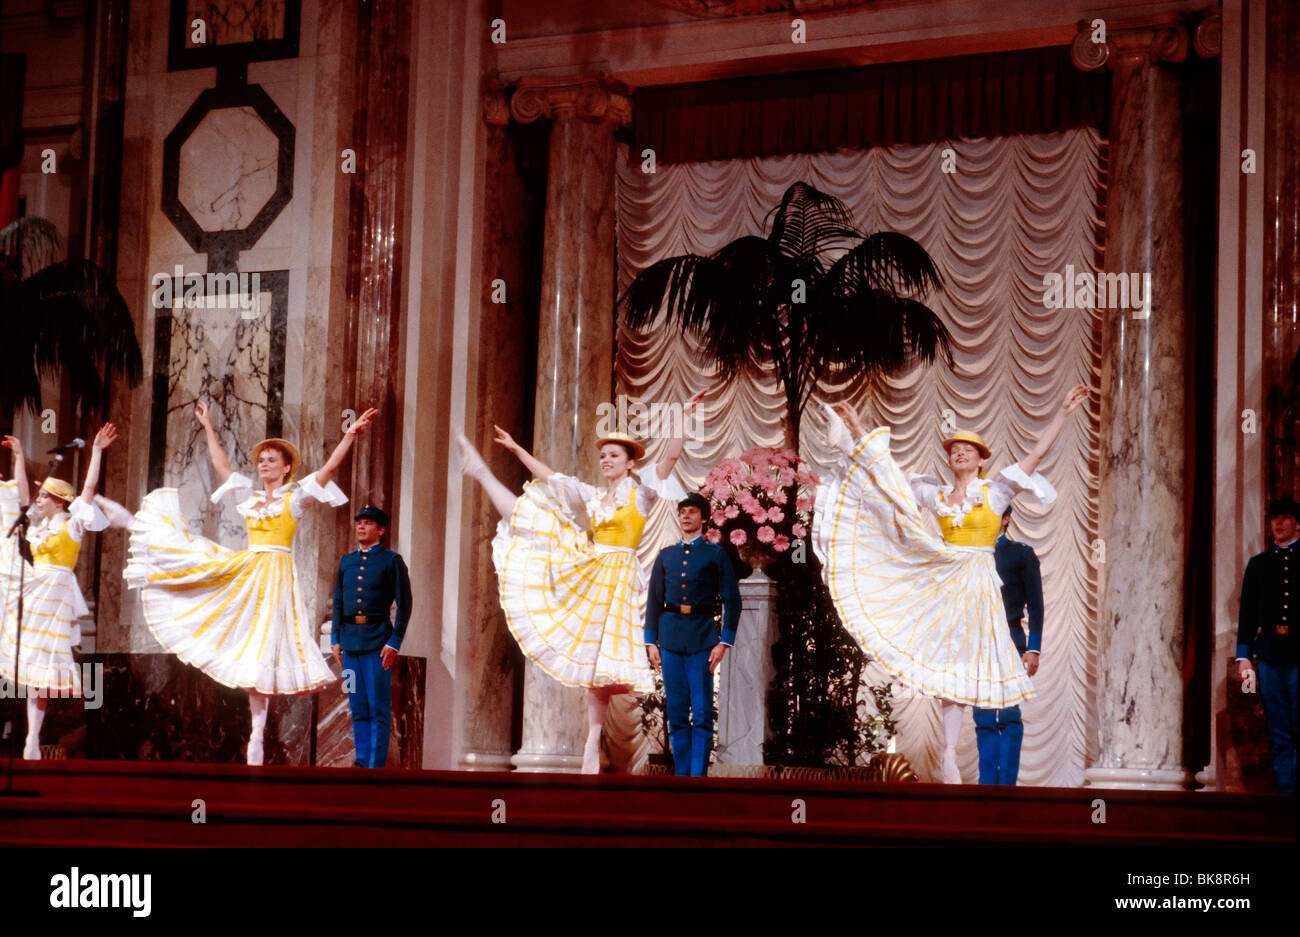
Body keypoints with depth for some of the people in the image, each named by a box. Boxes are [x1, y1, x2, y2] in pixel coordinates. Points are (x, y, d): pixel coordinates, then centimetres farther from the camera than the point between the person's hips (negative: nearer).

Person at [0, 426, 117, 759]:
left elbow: (90, 488, -9)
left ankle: (33, 742, -7)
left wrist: (97, 451, -11)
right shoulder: (39, 526, 15)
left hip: (53, 595, -7)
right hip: (30, 595, 7)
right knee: (28, 667, 3)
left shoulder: (72, 525, -3)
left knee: (41, 669, -7)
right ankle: (31, 738, 3)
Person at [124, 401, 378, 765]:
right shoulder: (250, 496, 14)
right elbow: (222, 466, 21)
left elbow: (329, 467, -5)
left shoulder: (296, 496, 2)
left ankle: (257, 736, -5)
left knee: (262, 652, -7)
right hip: (243, 571, 6)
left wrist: (351, 434, -13)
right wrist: (208, 428, 23)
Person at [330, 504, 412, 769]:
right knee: (357, 707, 7)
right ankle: (361, 761, 10)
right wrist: (336, 639, 8)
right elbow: (338, 602, 17)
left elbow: (404, 604, -4)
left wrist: (394, 643, -11)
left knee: (378, 707, -4)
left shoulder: (392, 561, -1)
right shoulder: (347, 561, 15)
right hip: (350, 640, 5)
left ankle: (376, 765, -3)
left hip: (377, 641, -5)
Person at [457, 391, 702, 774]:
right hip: (585, 570, 5)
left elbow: (669, 458, -15)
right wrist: (517, 450, 21)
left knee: (600, 660, -5)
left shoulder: (642, 490, -2)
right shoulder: (593, 496, 14)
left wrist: (683, 418, -28)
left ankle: (592, 746, -2)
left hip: (617, 580, -5)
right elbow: (552, 479, 20)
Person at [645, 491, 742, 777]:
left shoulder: (716, 555, 5)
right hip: (670, 637, 4)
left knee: (702, 713, -6)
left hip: (702, 638, -3)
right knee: (676, 712, 5)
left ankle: (698, 775, -5)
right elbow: (654, 600, 15)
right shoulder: (665, 556, 15)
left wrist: (724, 643, -7)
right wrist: (651, 641, 6)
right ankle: (681, 774, 9)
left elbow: (732, 601, 1)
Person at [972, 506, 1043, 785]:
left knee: (1009, 715, -9)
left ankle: (1007, 784, -9)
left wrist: (1033, 649, -9)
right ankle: (987, 784, 4)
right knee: (984, 719, 2)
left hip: (1009, 642, -4)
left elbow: (1035, 604, 0)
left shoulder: (1022, 554, 5)